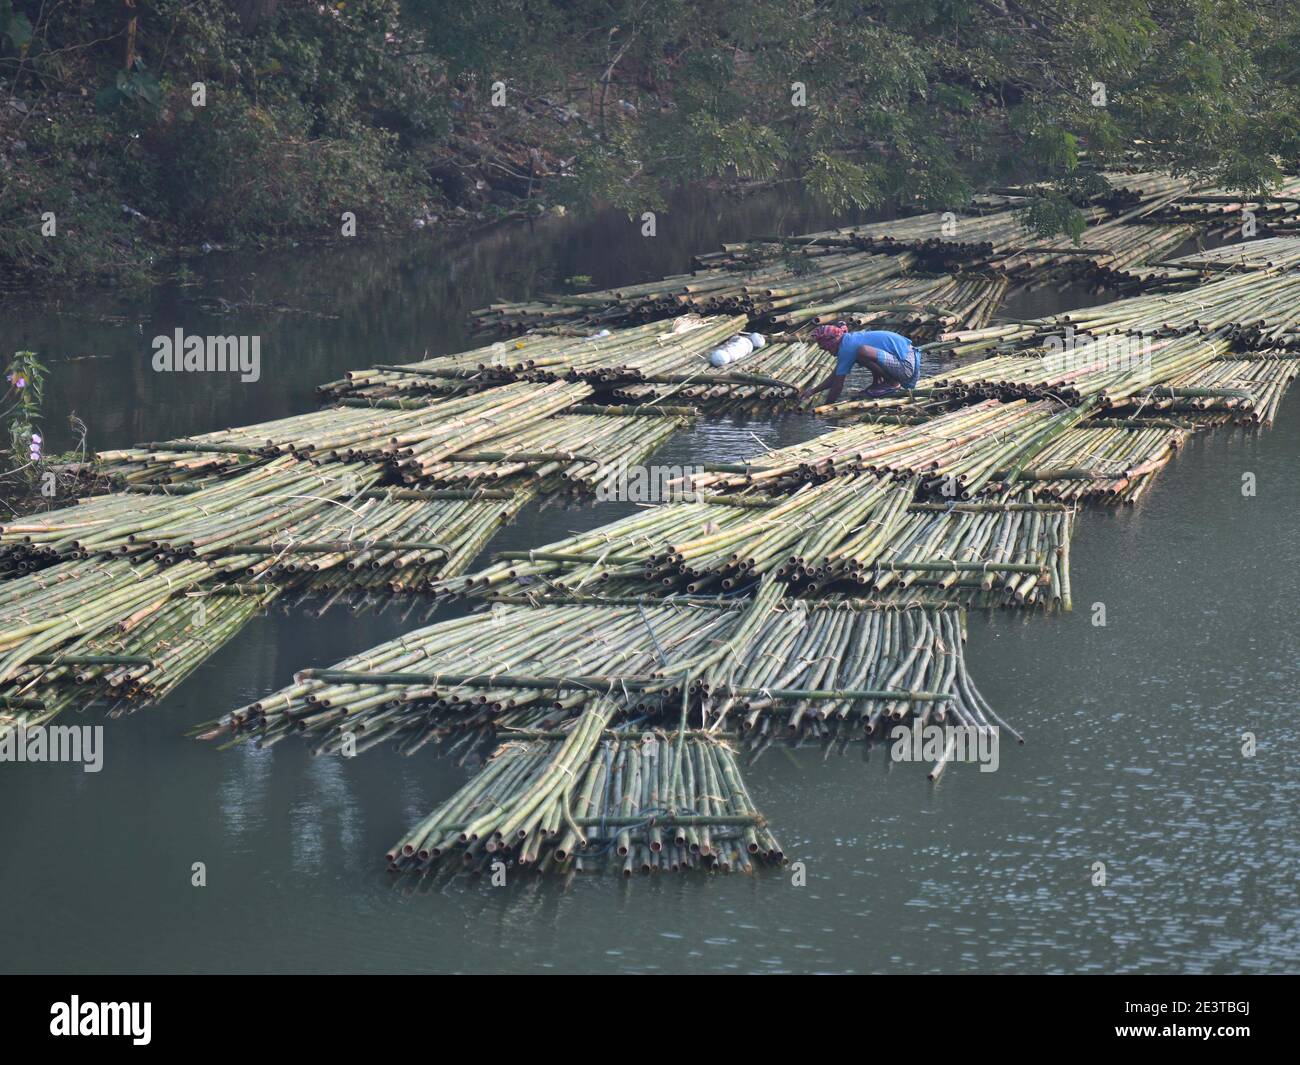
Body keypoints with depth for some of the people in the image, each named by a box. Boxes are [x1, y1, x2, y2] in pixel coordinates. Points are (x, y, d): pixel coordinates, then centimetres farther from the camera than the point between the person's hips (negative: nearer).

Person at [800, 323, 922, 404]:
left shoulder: (847, 349, -15)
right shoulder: (850, 340, 14)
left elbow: (838, 385, -9)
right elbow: (835, 376, 23)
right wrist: (813, 391, 19)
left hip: (907, 367, -10)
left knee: (863, 352, -28)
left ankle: (892, 383, -9)